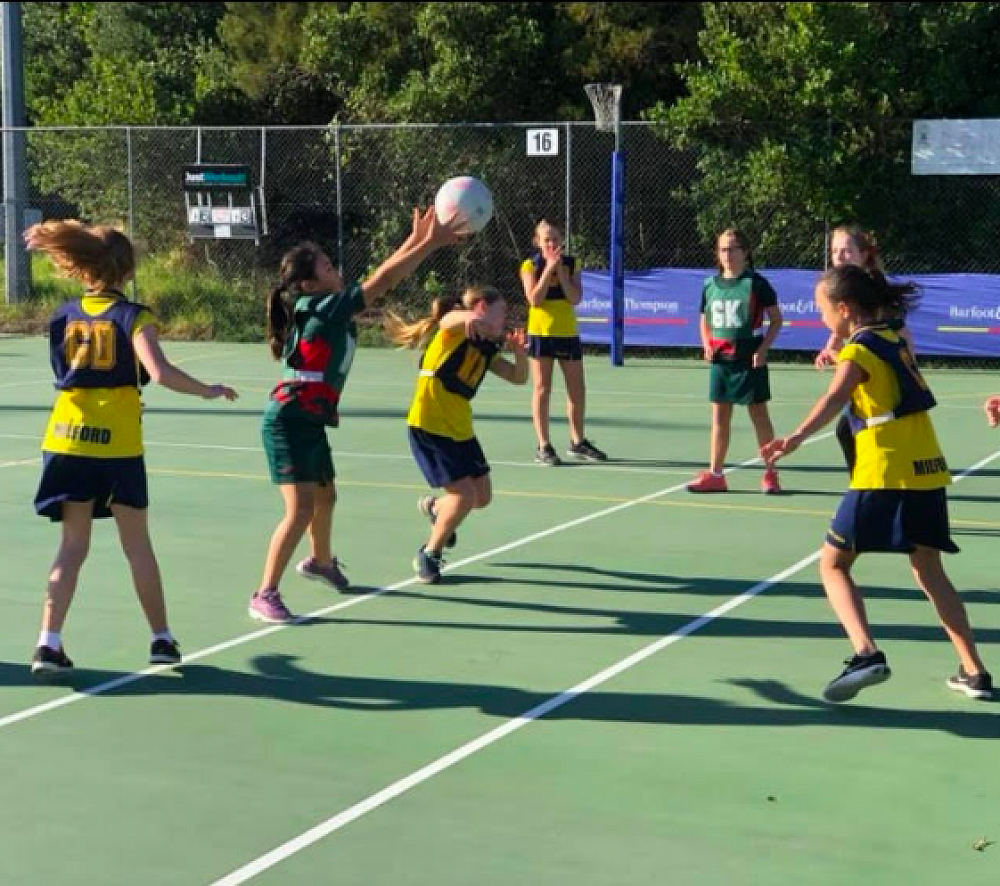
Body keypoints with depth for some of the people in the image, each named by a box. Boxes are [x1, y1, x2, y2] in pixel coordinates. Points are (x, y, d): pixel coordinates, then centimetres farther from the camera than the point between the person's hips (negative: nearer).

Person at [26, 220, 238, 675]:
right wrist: (207, 390, -9)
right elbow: (161, 373, -21)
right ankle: (162, 639, 20)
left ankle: (49, 644, -1)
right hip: (118, 445, -3)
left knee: (73, 545, 8)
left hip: (67, 440, 3)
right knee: (137, 544, 9)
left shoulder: (62, 315, 6)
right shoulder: (132, 316, -8)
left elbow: (63, 371, 13)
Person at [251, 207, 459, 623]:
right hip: (289, 420, -10)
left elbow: (381, 279, 15)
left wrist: (416, 239, 9)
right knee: (300, 508, -15)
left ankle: (319, 562, 53)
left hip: (310, 422, 10)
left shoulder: (333, 310, 9)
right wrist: (431, 243, -16)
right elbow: (382, 281, -18)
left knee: (325, 497, 27)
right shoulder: (318, 306, -15)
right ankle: (265, 596, -10)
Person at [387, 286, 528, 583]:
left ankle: (434, 507, 44)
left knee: (481, 497, 13)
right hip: (428, 425, -8)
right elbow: (450, 319, -35)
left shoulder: (487, 348, 12)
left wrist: (519, 352, -5)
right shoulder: (454, 329, -11)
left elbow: (518, 377, 17)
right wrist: (468, 316, -60)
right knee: (464, 494, -14)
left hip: (460, 429, 8)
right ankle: (428, 555, 6)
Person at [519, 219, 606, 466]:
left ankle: (577, 442, 22)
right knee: (542, 388, -1)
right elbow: (534, 299, -15)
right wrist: (549, 268, -17)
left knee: (577, 389, 8)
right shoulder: (531, 265, -3)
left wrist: (561, 271, -13)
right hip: (540, 332, -4)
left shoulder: (571, 263, 5)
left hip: (568, 332, 4)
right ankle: (543, 446, 3)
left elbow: (576, 298, -5)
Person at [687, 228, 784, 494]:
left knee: (759, 414, 2)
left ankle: (770, 473, 11)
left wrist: (763, 349, -14)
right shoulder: (710, 285, 8)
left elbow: (776, 319, -5)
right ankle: (715, 474, 14)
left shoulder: (756, 283, -7)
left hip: (750, 360, -5)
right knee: (720, 416, 8)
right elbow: (705, 321, 19)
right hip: (721, 360, 5)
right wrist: (707, 344, 1)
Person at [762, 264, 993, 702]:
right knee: (929, 571, 18)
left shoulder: (859, 350, -8)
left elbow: (835, 397, -29)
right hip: (928, 469, 8)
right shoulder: (894, 338, 14)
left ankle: (867, 653, -20)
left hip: (885, 474, -8)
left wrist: (798, 436, -44)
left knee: (833, 564, 1)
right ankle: (974, 672, 15)